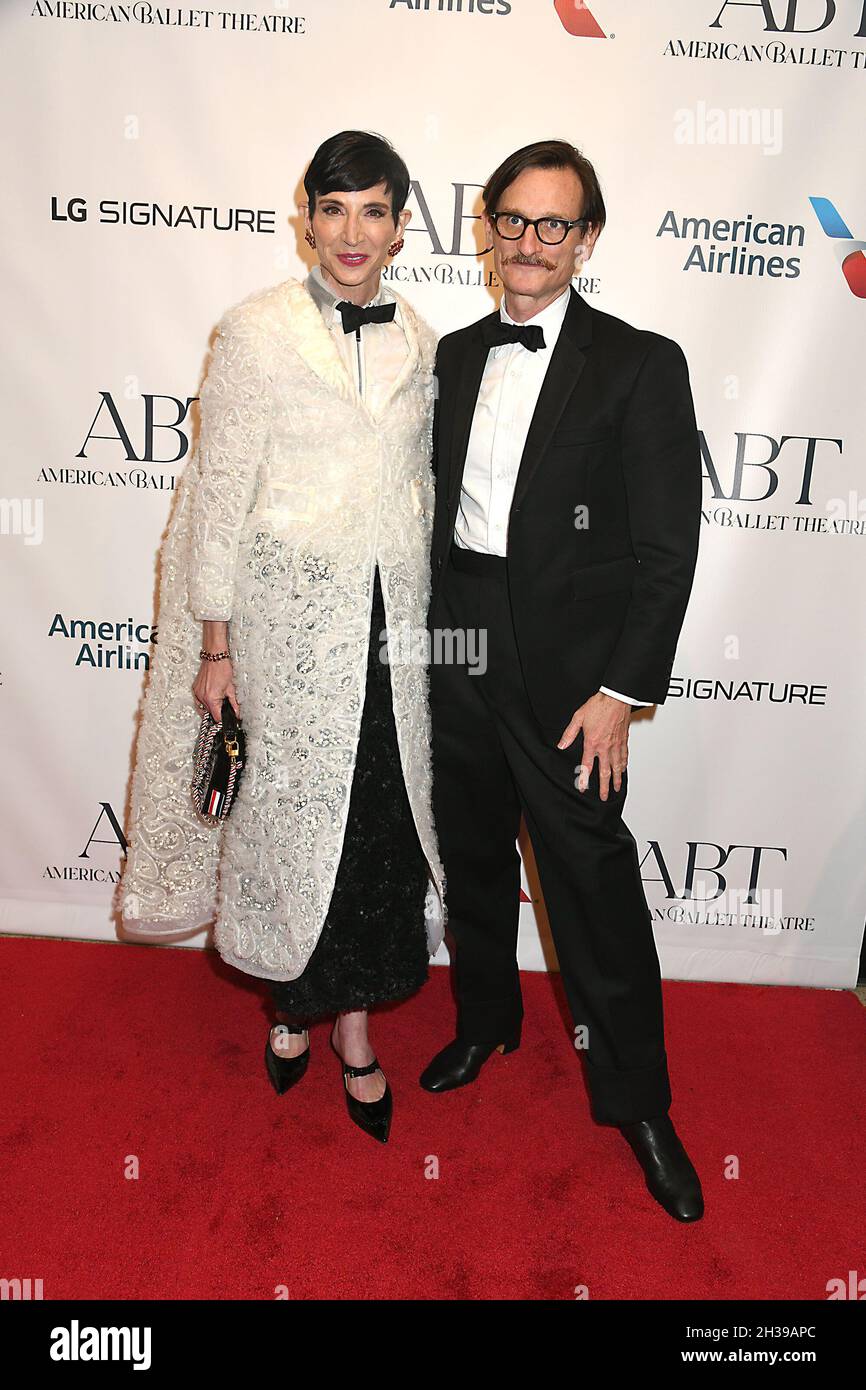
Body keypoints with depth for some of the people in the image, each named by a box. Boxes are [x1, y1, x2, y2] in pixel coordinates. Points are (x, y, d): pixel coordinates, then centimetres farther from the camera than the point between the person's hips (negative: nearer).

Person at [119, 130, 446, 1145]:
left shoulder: (418, 342, 9)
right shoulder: (258, 330, -3)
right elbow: (220, 491, -5)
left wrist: (426, 620, 12)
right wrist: (214, 645, -8)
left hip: (391, 621, 4)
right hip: (288, 615, -3)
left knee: (380, 820, 7)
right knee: (292, 813, 7)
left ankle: (352, 1028, 28)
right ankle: (293, 1004, 34)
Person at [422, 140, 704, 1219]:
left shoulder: (640, 366, -5)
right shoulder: (453, 358, 10)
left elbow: (666, 549, -9)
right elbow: (433, 508, 12)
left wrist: (621, 692, -14)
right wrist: (424, 637, 7)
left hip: (566, 670, -4)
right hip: (456, 655, 5)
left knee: (595, 884, 2)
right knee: (473, 857, 18)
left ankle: (636, 1100, 23)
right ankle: (486, 1020, 43)